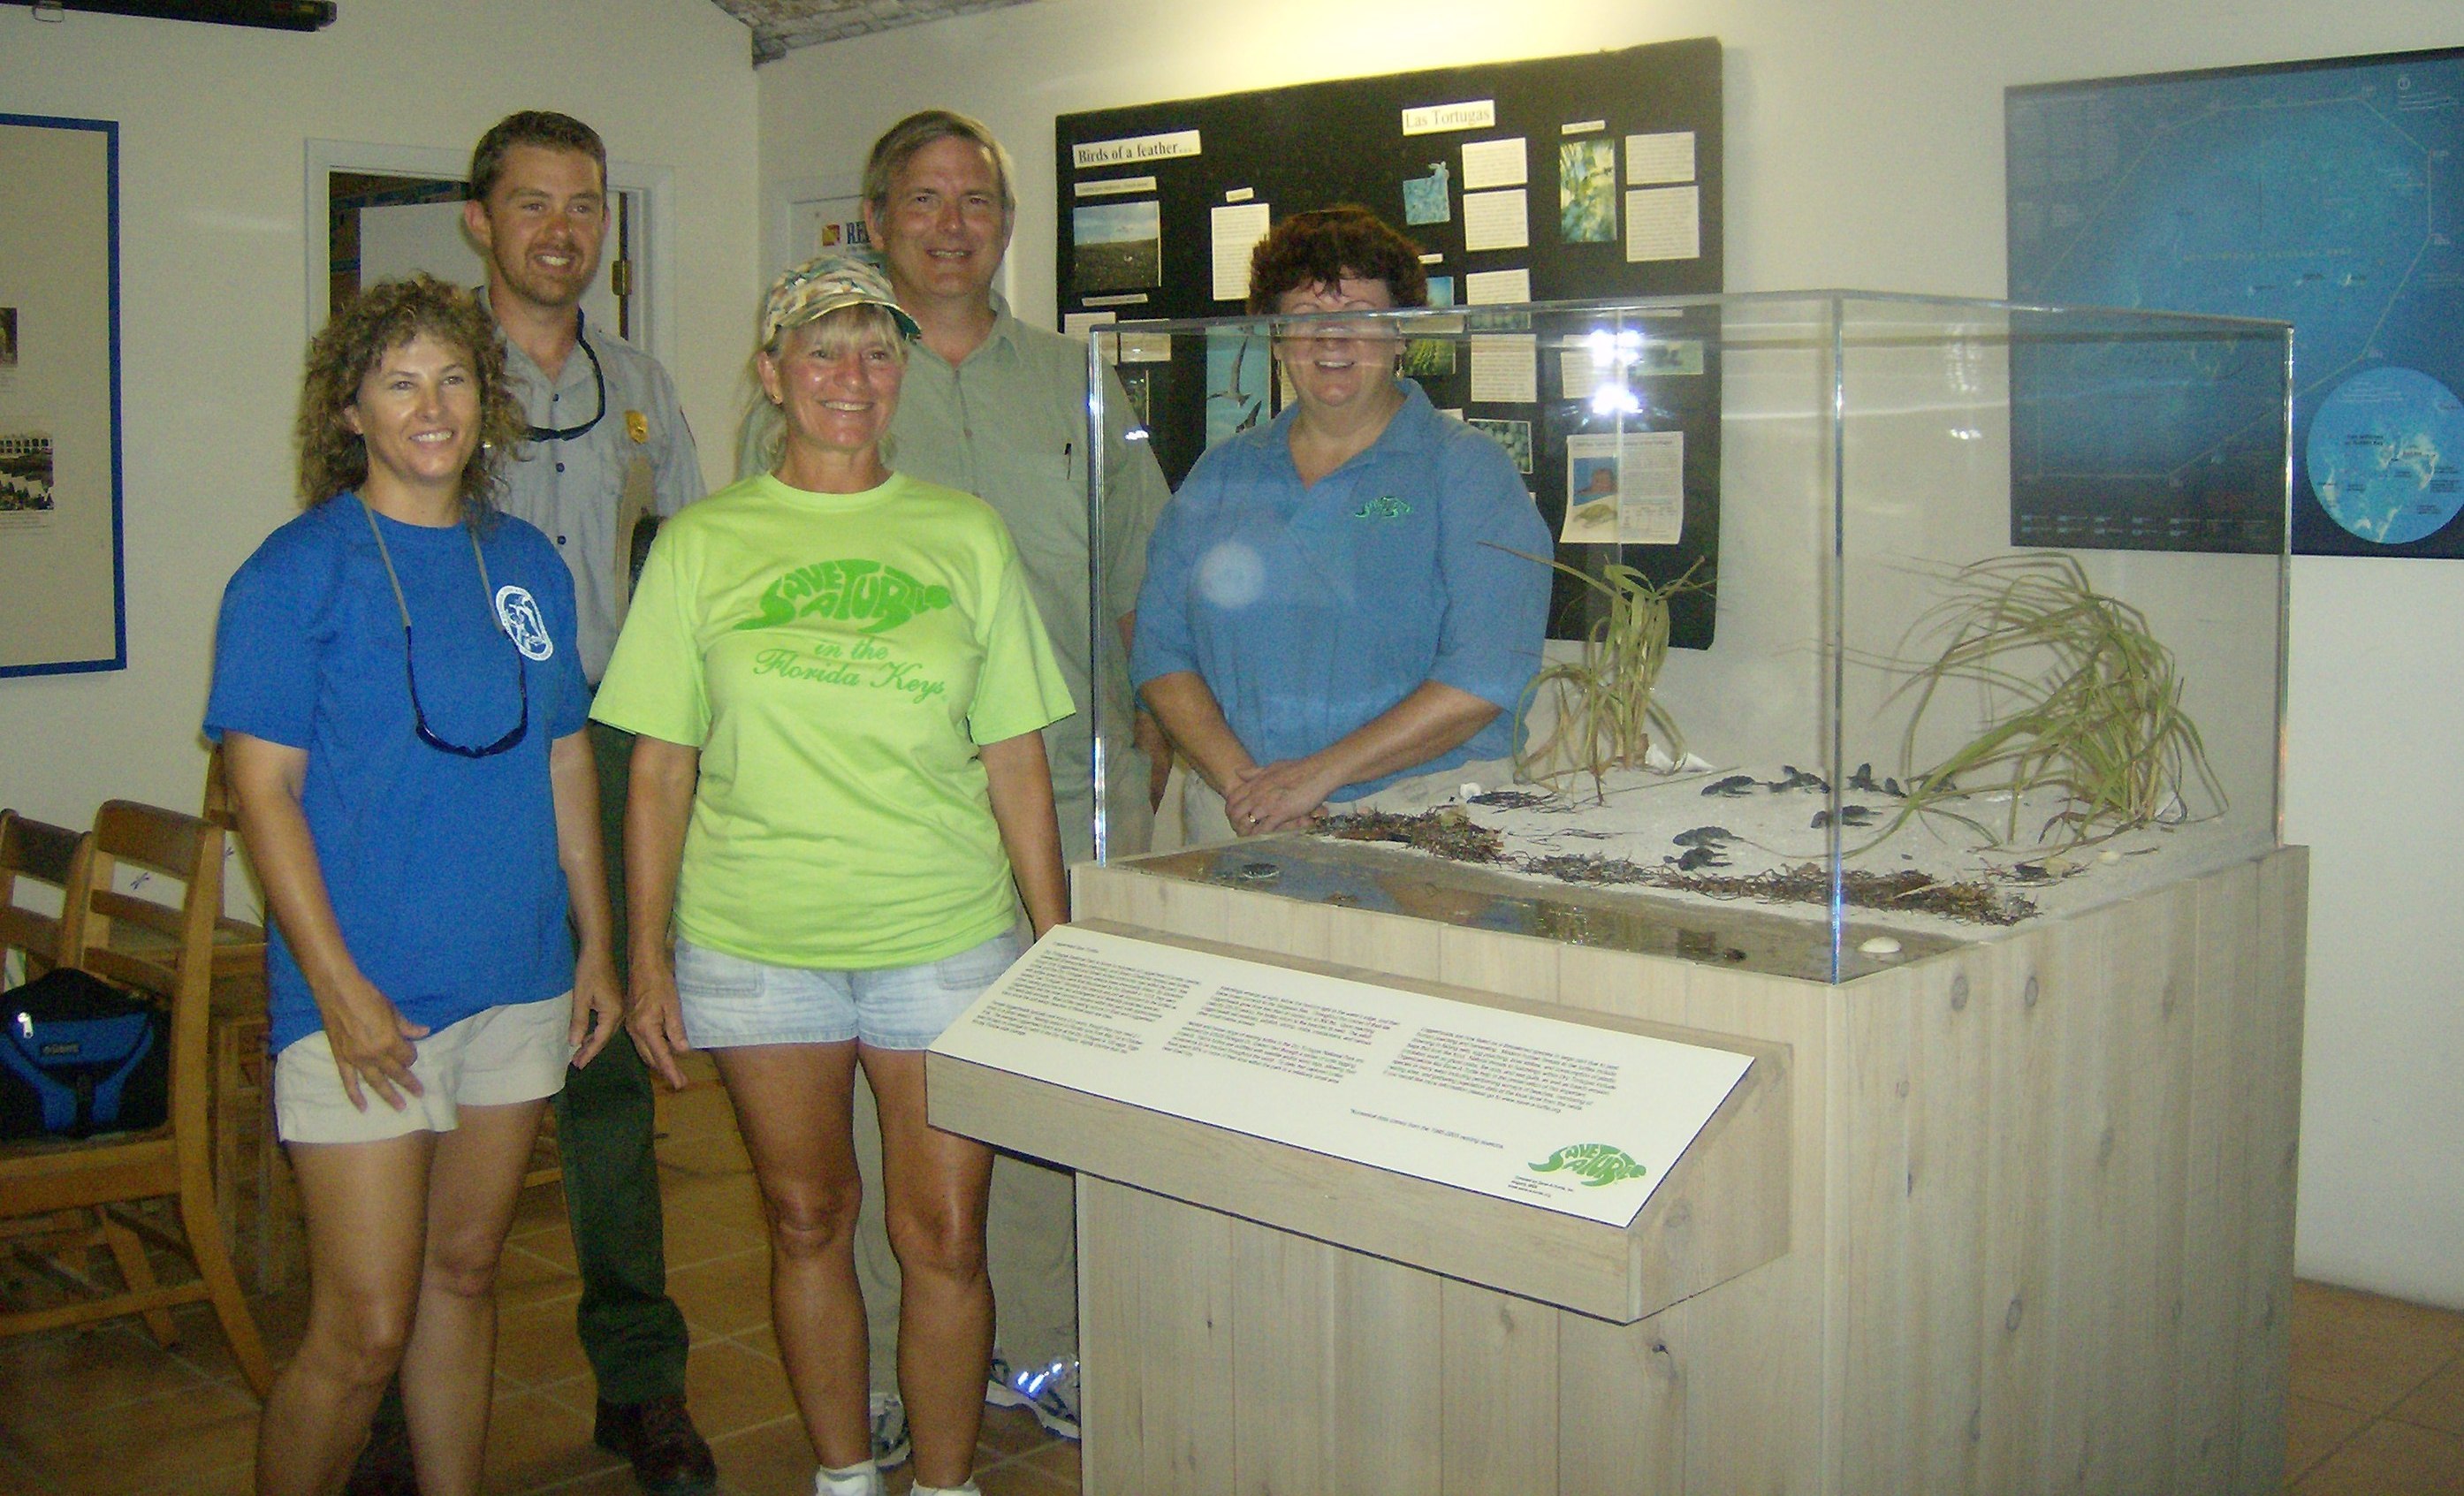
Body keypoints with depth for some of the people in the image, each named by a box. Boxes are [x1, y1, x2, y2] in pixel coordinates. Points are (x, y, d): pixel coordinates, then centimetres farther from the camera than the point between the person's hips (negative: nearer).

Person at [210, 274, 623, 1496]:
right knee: (364, 1332, -4)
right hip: (366, 1002, -5)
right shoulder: (298, 570, -7)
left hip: (519, 985, 5)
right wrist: (338, 988, -16)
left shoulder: (526, 563, 9)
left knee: (464, 1276, 16)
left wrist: (596, 945, 12)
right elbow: (262, 789, -10)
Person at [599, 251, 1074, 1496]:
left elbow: (1016, 763, 6)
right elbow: (659, 771, 4)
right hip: (756, 947, 0)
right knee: (807, 1225, 12)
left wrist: (1059, 946, 3)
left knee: (943, 1239, 1)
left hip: (945, 940, 0)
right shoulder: (701, 544, 3)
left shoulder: (965, 536, 5)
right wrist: (647, 958, 1)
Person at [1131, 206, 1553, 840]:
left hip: (1423, 817, -3)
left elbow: (1488, 674, -10)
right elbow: (1159, 650, 10)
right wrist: (1237, 779, -7)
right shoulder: (1221, 475, 15)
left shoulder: (1468, 471, 2)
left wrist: (1318, 774, -14)